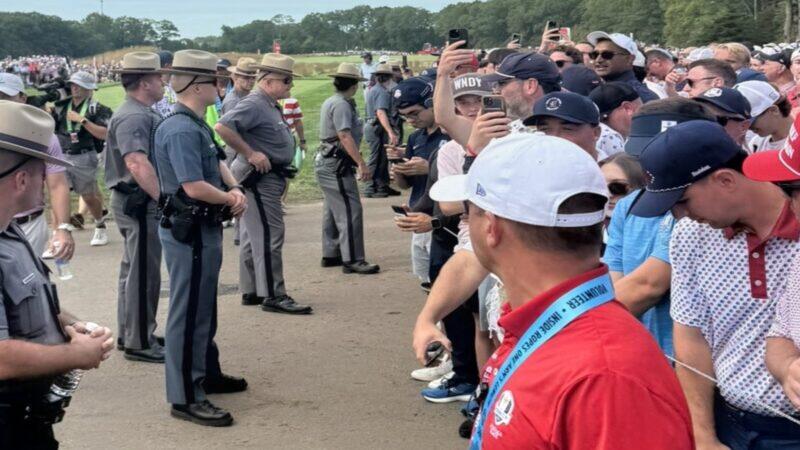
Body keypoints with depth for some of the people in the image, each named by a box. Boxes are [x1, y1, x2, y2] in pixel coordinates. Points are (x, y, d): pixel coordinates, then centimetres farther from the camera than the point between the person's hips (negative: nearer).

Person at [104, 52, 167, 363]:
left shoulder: (142, 113, 14)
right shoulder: (133, 117, -19)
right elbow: (137, 164, -31)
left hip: (140, 201, 11)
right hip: (139, 201, -11)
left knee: (134, 269, 18)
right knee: (144, 273, -4)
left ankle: (129, 334, 30)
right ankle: (139, 343, 3)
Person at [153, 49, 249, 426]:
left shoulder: (197, 125, 11)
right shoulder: (181, 130, -22)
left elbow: (218, 163, 12)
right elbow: (194, 187, -27)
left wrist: (235, 189, -9)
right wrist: (231, 199, -10)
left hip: (203, 228, 11)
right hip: (189, 231, -11)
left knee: (204, 307, 22)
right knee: (188, 313, -4)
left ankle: (207, 374, 37)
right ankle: (185, 398, 3)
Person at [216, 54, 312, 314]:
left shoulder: (271, 106, 15)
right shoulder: (254, 104, -17)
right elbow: (223, 127, -29)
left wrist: (283, 175, 20)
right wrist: (250, 153, -26)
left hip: (268, 178, 11)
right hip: (259, 178, -11)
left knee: (254, 235, 14)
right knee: (270, 235, -9)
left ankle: (251, 292, 22)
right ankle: (273, 296, -6)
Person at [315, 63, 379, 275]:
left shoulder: (330, 102, 16)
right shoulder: (341, 105, -16)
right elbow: (345, 136, -26)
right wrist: (361, 163, -31)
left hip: (327, 161, 11)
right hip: (336, 164, -11)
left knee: (333, 210, 16)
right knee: (350, 210, -11)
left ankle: (331, 254, 24)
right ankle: (352, 260, -11)